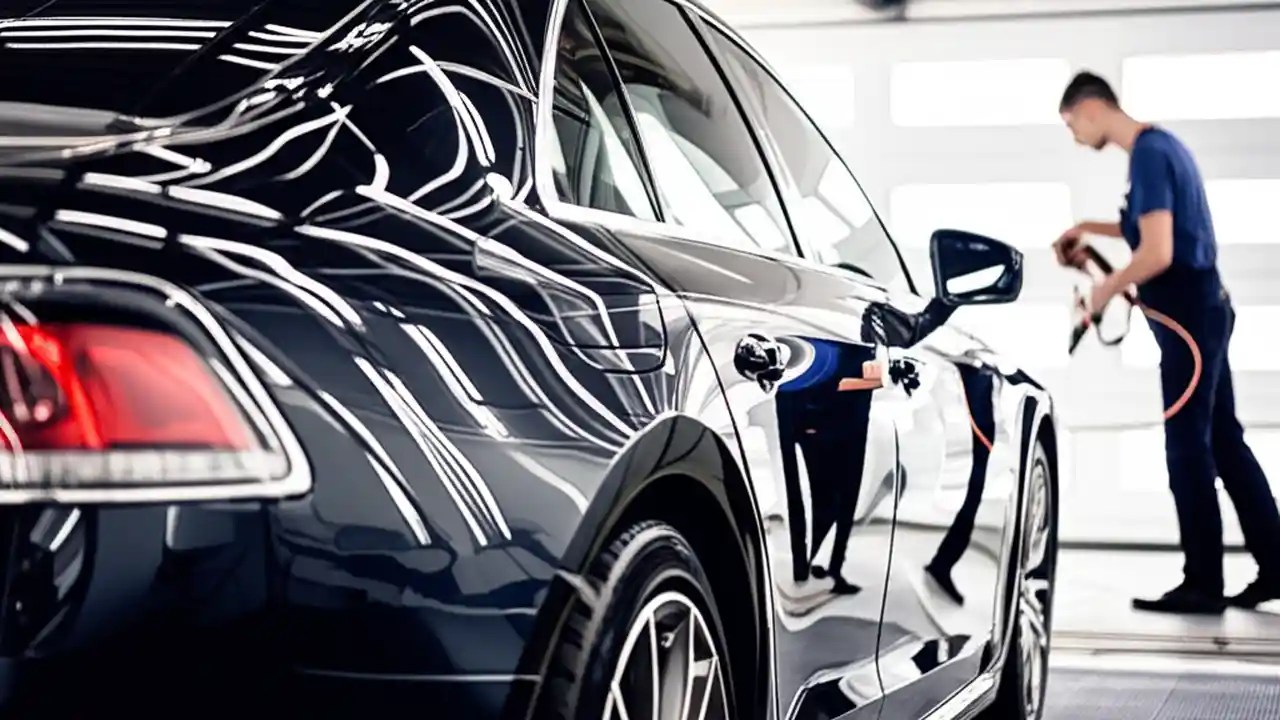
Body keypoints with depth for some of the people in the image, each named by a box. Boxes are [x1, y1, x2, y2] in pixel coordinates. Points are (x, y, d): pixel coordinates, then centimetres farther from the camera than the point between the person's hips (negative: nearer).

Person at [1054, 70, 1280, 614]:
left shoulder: (1149, 155, -17)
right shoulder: (1159, 144, 14)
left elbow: (1157, 254, -24)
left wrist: (1107, 289, -9)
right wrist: (1088, 230, 24)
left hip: (1188, 312, -10)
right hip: (1204, 307, 10)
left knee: (1188, 448, -4)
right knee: (1224, 441, 12)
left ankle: (1203, 585, 2)